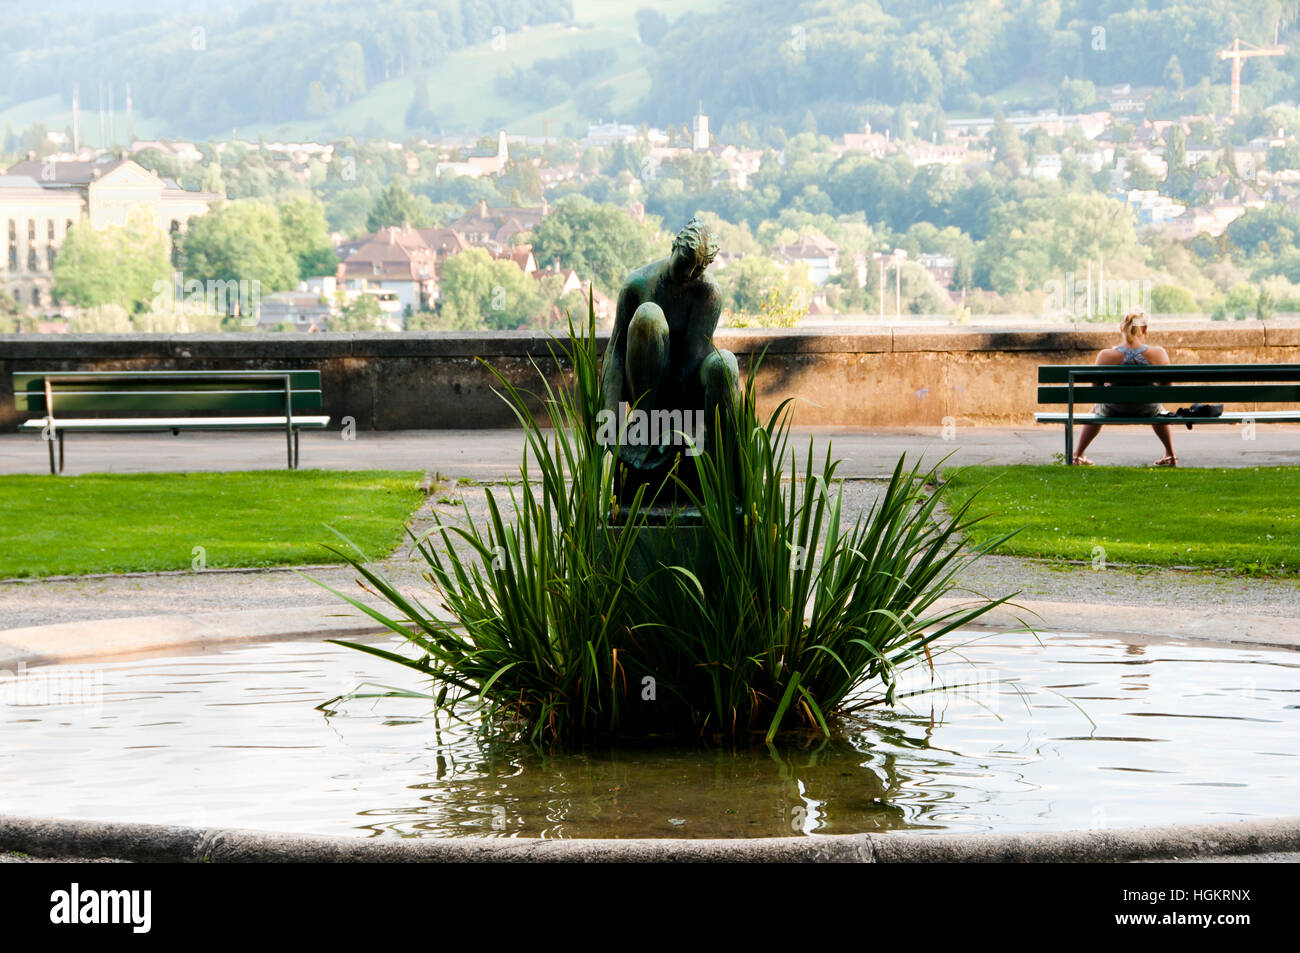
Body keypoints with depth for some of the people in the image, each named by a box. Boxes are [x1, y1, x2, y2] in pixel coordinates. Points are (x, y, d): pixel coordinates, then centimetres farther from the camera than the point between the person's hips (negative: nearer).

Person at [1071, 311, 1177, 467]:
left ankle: (1078, 455, 46)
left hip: (1114, 412, -1)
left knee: (1096, 409, 38)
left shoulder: (1106, 356, -22)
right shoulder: (1158, 353, -20)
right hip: (1147, 411, 1)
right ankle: (1171, 455, 47)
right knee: (1159, 411, 41)